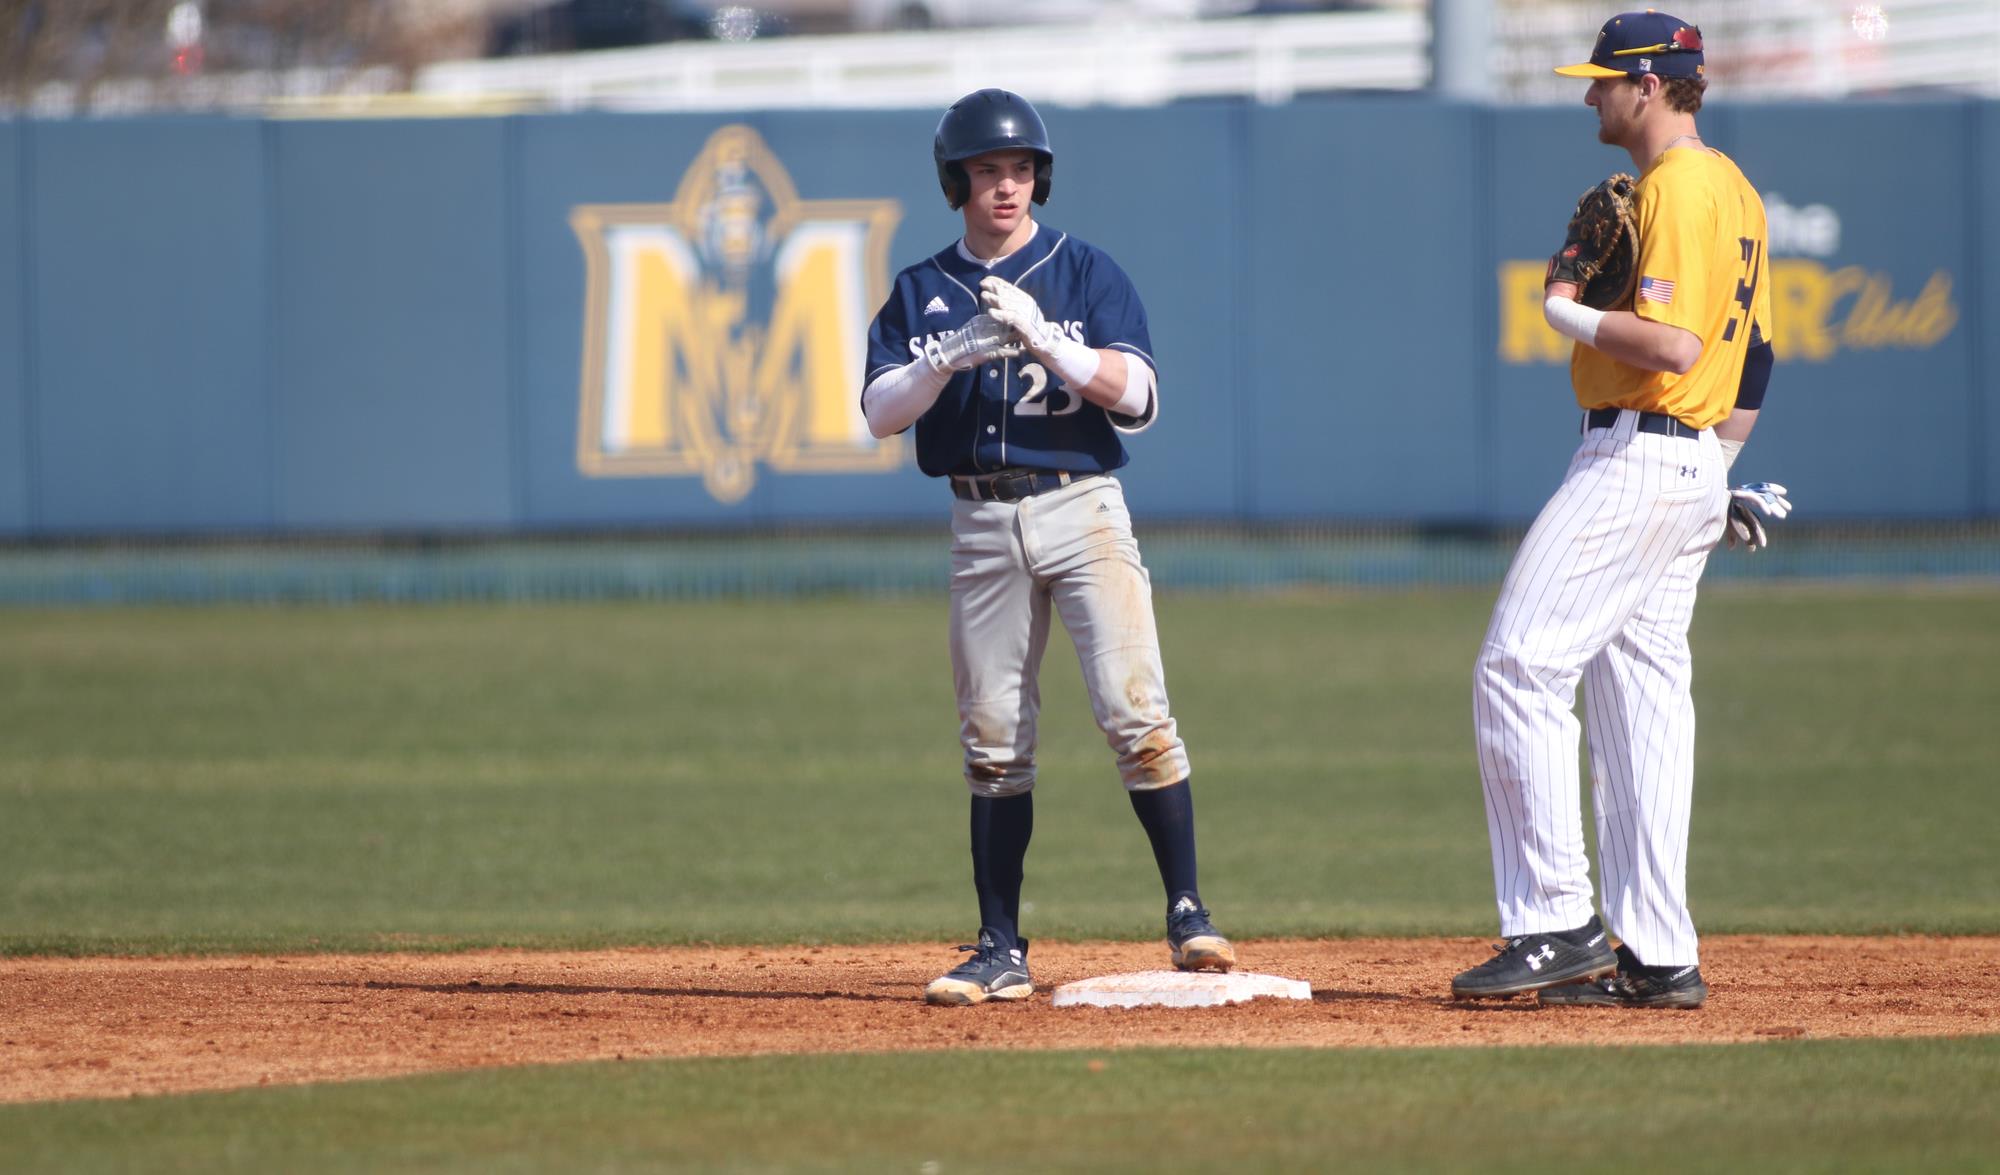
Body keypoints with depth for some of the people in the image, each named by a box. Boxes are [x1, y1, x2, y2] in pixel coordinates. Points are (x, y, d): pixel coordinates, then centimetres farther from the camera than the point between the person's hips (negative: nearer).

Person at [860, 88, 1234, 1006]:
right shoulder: (921, 293, 11)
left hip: (1081, 508, -2)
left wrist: (1041, 338, -21)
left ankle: (1187, 913, -8)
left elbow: (1134, 396, -8)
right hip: (982, 523, 3)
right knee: (993, 741, 4)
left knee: (1135, 713, -14)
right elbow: (881, 412, 0)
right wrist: (956, 354, -17)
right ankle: (1001, 953, 7)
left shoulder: (1086, 274, 4)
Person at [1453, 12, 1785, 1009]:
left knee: (1519, 671, -11)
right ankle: (1656, 956, 7)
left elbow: (1673, 342, -25)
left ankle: (1557, 923, -13)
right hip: (1696, 470, 10)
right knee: (1641, 692, 9)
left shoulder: (1674, 187, -14)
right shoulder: (1734, 190, 18)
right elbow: (1752, 350, 22)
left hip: (1635, 460, -10)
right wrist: (1720, 469, 24)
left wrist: (1567, 309, -12)